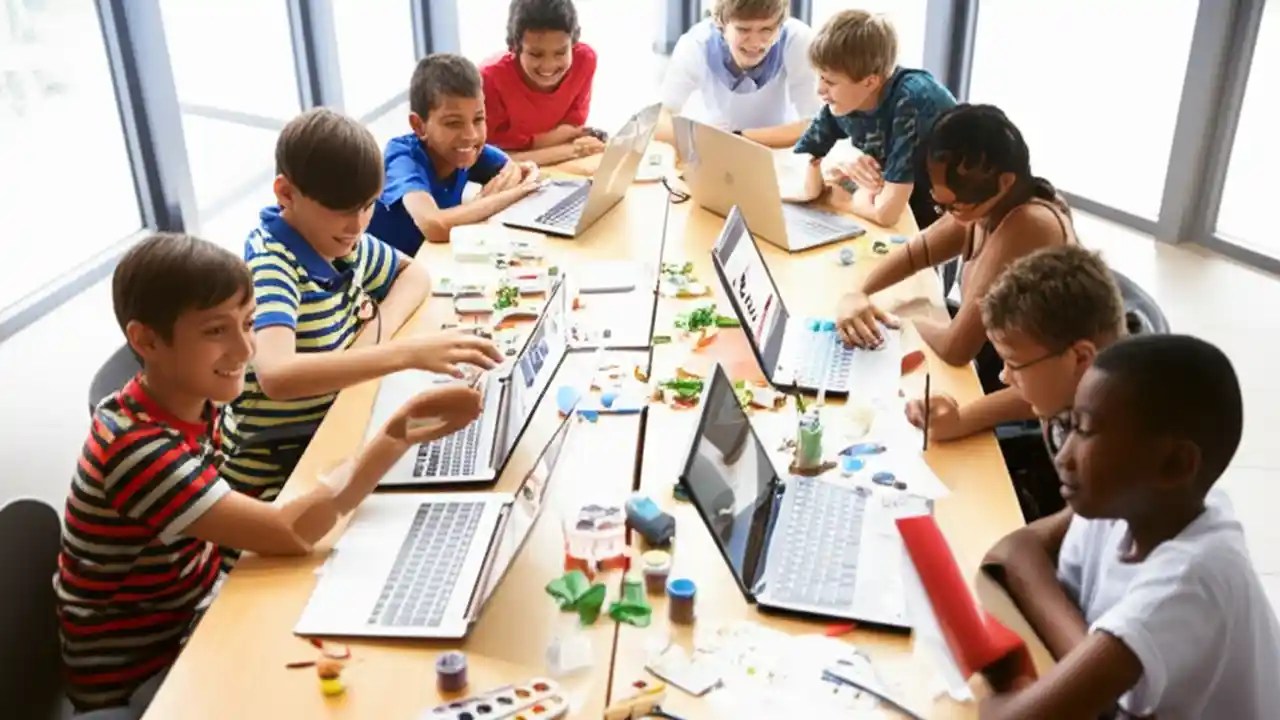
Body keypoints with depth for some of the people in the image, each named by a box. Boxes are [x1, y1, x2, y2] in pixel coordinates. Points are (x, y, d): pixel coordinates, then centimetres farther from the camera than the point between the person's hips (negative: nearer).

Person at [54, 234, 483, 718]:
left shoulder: (192, 402, -5)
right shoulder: (139, 447, -31)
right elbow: (288, 533, -35)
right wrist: (396, 436, -43)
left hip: (194, 616, 7)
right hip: (139, 677, -7)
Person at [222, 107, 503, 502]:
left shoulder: (341, 241, -3)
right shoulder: (271, 266, -24)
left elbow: (415, 273, 13)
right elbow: (275, 376, -41)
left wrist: (381, 326, -7)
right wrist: (407, 352, -46)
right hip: (274, 469, -7)